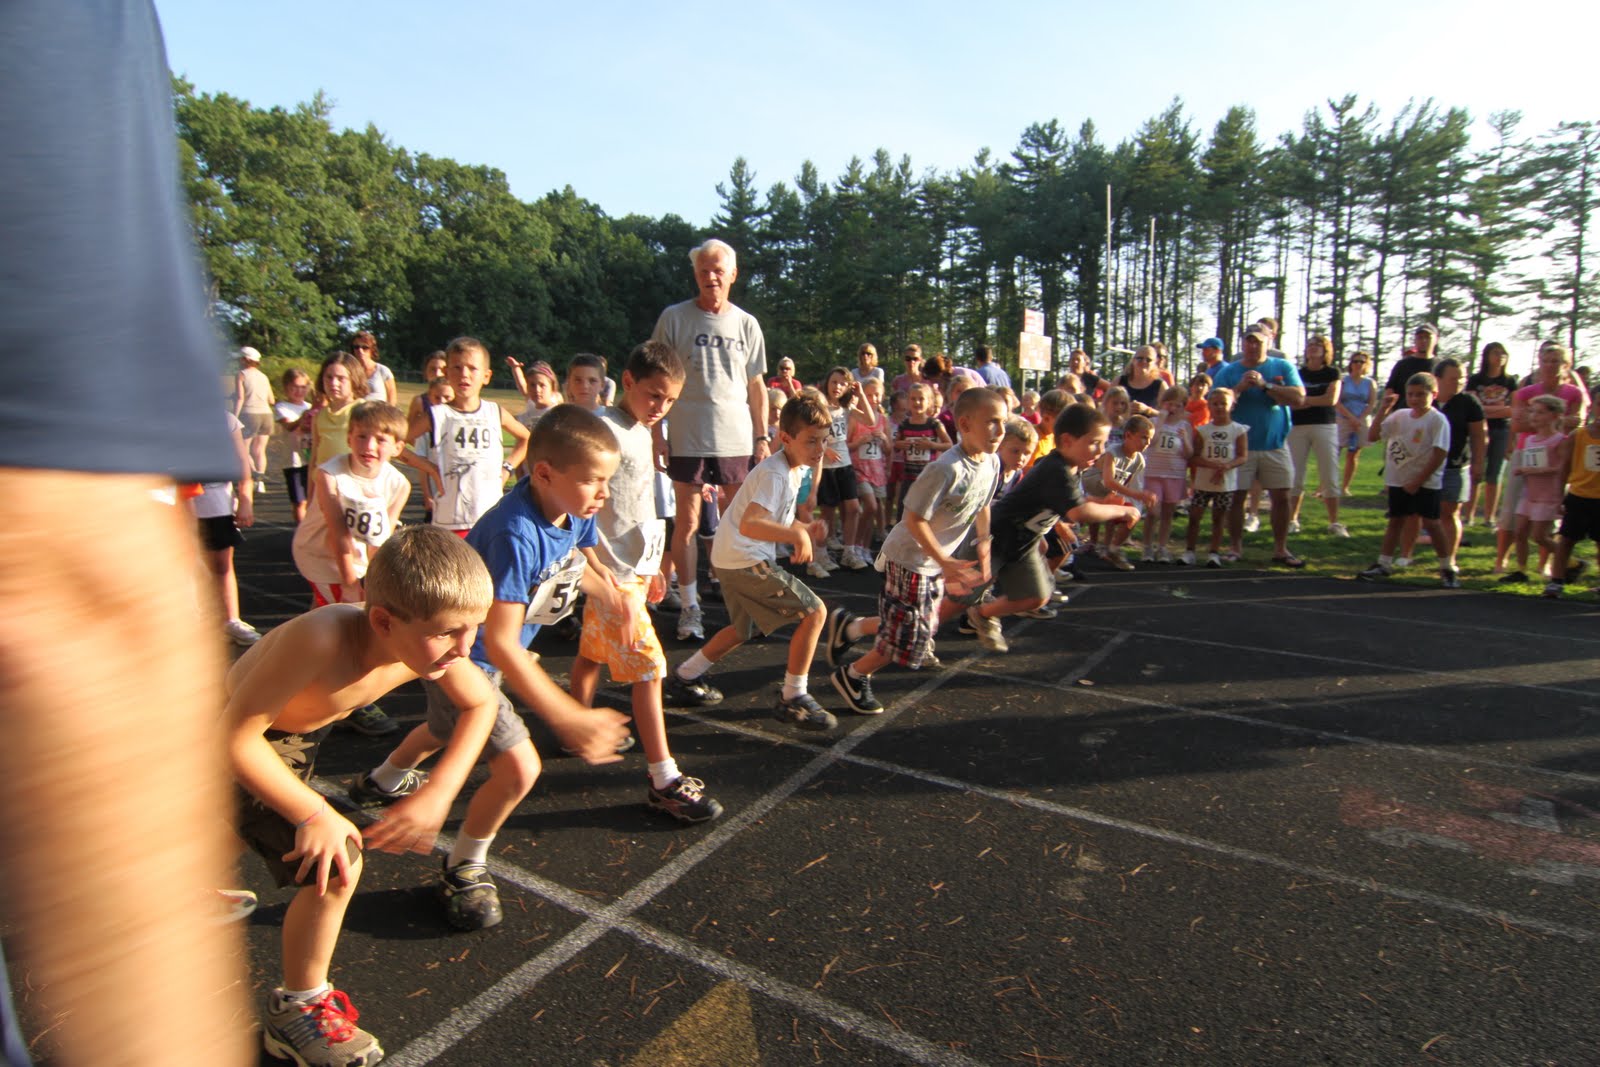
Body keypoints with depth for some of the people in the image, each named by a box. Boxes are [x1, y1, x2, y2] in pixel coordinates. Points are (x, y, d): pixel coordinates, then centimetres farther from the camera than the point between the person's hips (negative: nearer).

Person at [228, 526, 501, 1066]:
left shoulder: (426, 640, -25)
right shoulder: (320, 640, -44)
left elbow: (481, 703, -8)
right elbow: (235, 738, -36)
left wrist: (438, 794, -15)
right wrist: (315, 813, -28)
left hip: (299, 734, 7)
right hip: (235, 743, -7)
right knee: (337, 865, -16)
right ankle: (297, 1011, 8)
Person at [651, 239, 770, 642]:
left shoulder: (746, 324, 8)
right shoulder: (674, 318, 1)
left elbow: (756, 386, 12)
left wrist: (762, 437, 6)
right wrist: (657, 433, -4)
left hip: (737, 439, 2)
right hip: (687, 438, -2)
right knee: (687, 523, 1)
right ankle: (690, 606, 11)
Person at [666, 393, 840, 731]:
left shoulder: (795, 470, 10)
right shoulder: (774, 474, -21)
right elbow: (748, 525, -34)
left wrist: (805, 529, 4)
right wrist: (796, 534, -43)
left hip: (734, 559, 11)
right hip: (744, 559, -11)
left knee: (743, 629, 29)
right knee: (814, 612, -12)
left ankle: (687, 675, 41)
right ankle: (793, 698, -1)